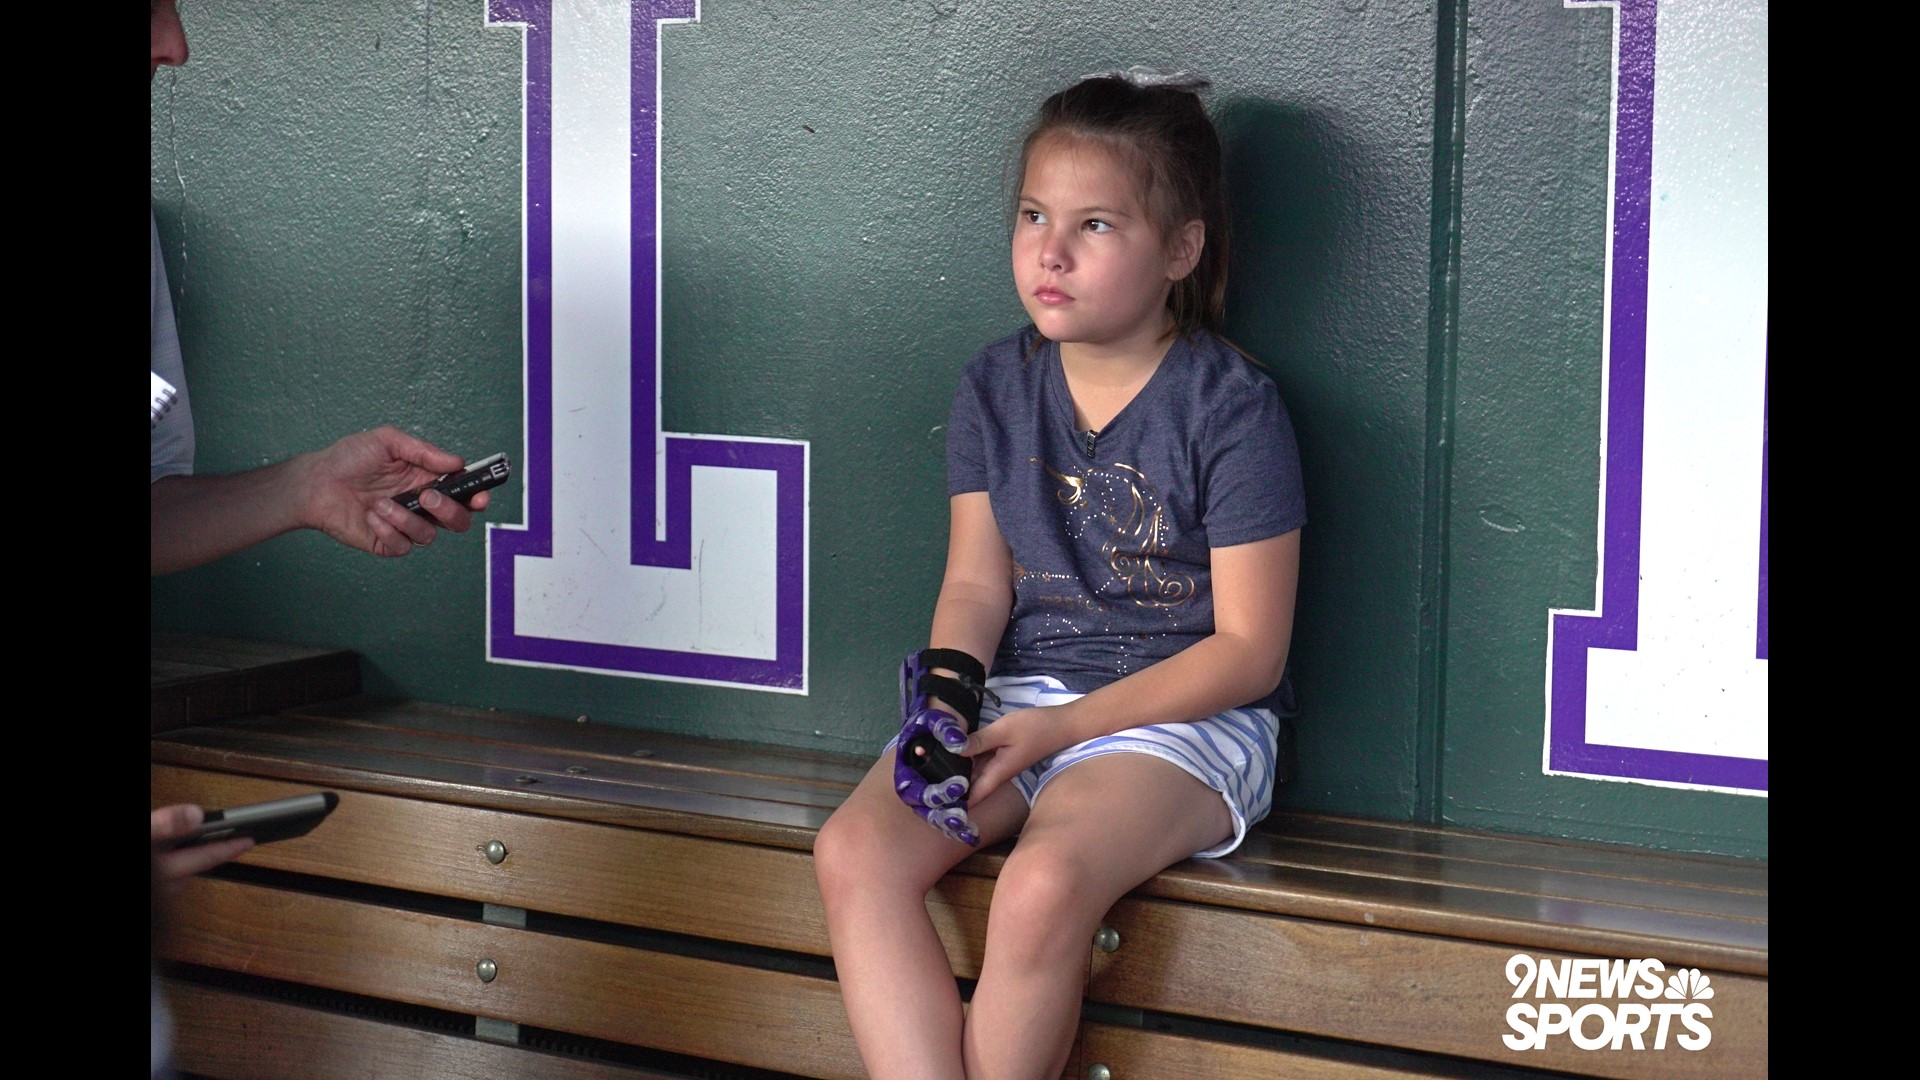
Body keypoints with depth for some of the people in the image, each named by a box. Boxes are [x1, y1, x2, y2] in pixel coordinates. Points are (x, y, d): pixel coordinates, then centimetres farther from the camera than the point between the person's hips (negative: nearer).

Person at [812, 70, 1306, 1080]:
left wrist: (1062, 728, -16)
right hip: (1021, 695, 6)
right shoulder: (996, 388, 8)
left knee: (1043, 881, -34)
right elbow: (978, 581, 11)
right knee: (854, 851, -21)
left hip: (1184, 715, -5)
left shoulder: (1232, 409, -9)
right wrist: (945, 696, -11)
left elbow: (1247, 650, -10)